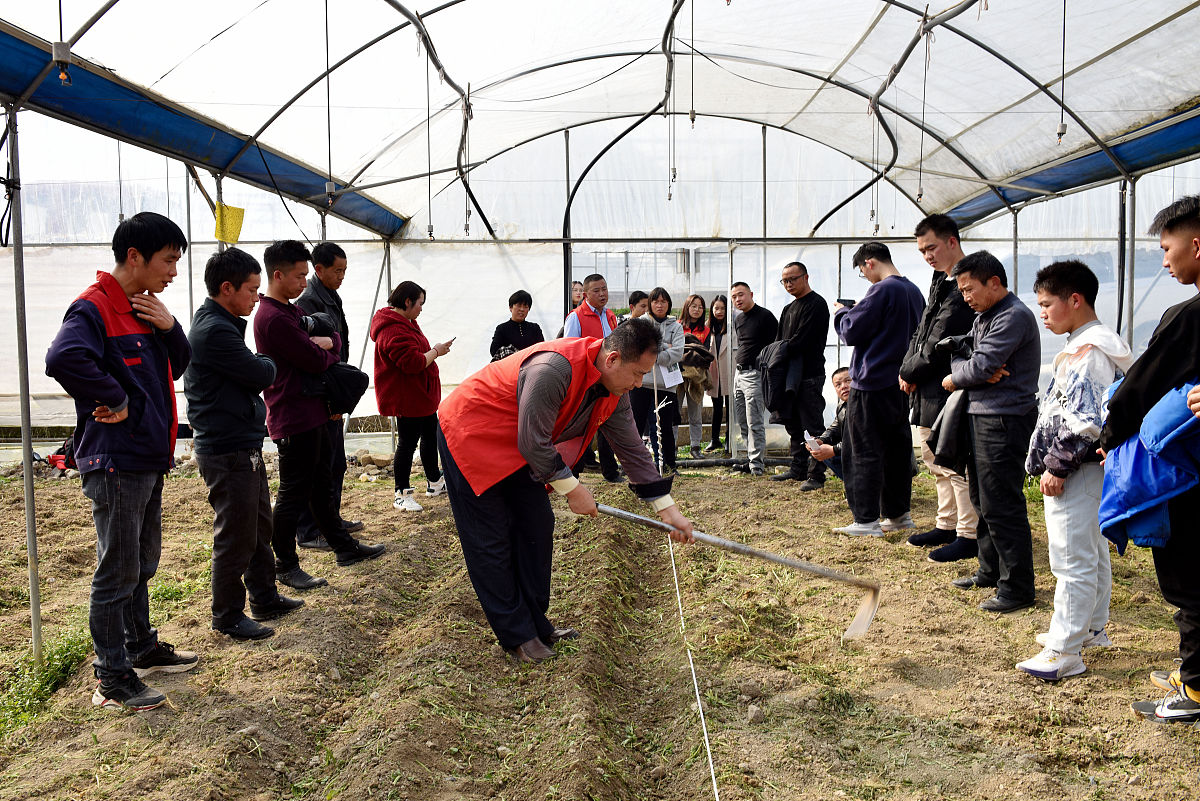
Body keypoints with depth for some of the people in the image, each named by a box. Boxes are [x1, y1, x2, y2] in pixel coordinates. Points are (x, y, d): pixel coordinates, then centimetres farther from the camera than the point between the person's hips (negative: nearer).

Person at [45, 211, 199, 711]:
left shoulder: (143, 309, 13)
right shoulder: (95, 308, -16)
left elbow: (175, 368, 17)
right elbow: (63, 358, -35)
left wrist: (169, 327, -1)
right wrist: (115, 400, -23)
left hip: (148, 459, 9)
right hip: (115, 463, -9)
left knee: (141, 565, 21)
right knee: (117, 572, 0)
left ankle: (142, 649, 36)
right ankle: (112, 680, 12)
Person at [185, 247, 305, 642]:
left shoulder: (222, 324, 14)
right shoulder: (214, 331, -21)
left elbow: (252, 372, 14)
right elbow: (261, 375, -18)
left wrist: (259, 365, -5)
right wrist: (267, 362, 2)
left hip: (245, 446, 11)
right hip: (227, 452, -11)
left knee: (259, 527, 19)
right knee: (236, 537, 1)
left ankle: (265, 598, 33)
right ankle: (228, 616, 15)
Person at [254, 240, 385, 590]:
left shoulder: (290, 310, 13)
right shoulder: (273, 318, -21)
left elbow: (336, 338, 12)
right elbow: (316, 361, -22)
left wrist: (327, 342, -12)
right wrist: (328, 352, 1)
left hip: (312, 413, 10)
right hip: (294, 420, -10)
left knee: (322, 486, 19)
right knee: (293, 494, 0)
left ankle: (344, 547, 30)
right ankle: (286, 567, 12)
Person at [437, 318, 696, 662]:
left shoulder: (614, 393, -7)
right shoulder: (554, 367, -36)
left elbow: (631, 447, 1)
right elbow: (533, 443, -30)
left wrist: (668, 509, 0)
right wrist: (572, 488, -18)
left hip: (517, 449, 9)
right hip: (470, 436, -9)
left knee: (537, 528, 8)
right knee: (491, 540, -4)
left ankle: (536, 625, 20)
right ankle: (516, 637, 6)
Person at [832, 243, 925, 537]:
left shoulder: (882, 290, -16)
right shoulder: (914, 291, 11)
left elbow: (851, 332, -16)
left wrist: (841, 312, 5)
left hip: (872, 383, -9)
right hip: (901, 383, 9)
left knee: (864, 452, -3)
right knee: (897, 447, 14)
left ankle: (867, 520, -2)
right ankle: (899, 513, 22)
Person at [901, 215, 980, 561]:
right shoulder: (941, 280, 15)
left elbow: (938, 345, -19)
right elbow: (921, 333, 15)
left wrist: (908, 372, -6)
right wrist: (909, 370, 1)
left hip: (949, 391, -10)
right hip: (929, 391, 10)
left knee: (955, 466, -3)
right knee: (936, 461, 17)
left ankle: (968, 536, 6)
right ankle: (946, 525, 29)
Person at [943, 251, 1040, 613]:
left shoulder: (1014, 316, -15)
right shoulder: (982, 317, 17)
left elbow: (980, 366, -21)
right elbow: (960, 356, 10)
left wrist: (954, 380, -2)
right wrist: (975, 372, -11)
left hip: (1005, 420, -10)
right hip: (981, 416, 10)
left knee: (1001, 506, -6)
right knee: (982, 499, 17)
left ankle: (1017, 588, 3)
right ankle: (991, 570, 30)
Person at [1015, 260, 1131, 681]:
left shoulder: (1087, 351, -19)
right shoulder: (1087, 346, 15)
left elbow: (1084, 421, -25)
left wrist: (1057, 466, -19)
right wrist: (1055, 463, 21)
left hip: (1076, 471, -11)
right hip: (1087, 469, 11)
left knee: (1072, 559, -7)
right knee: (1093, 551, 20)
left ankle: (1064, 651, -3)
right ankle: (1092, 629, 34)